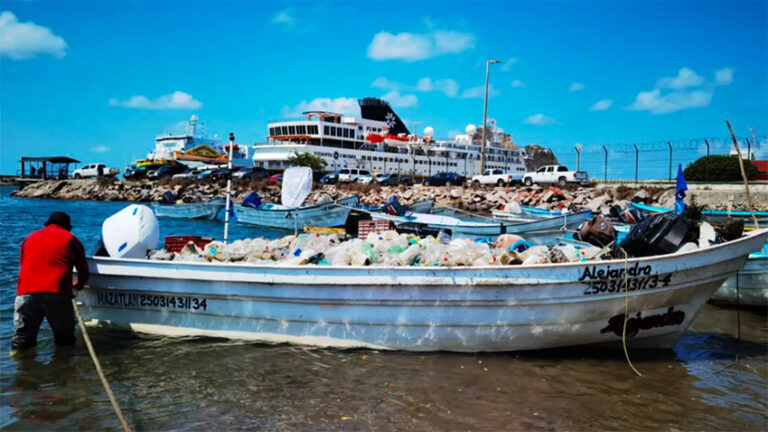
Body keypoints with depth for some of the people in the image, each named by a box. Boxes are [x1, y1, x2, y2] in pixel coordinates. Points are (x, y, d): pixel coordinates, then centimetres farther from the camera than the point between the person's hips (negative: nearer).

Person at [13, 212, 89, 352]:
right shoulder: (71, 239, 17)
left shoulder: (30, 237, 25)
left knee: (21, 342, 4)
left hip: (26, 292, 3)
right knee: (65, 340, 9)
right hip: (57, 292, -2)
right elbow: (83, 270, 19)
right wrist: (79, 285, 40)